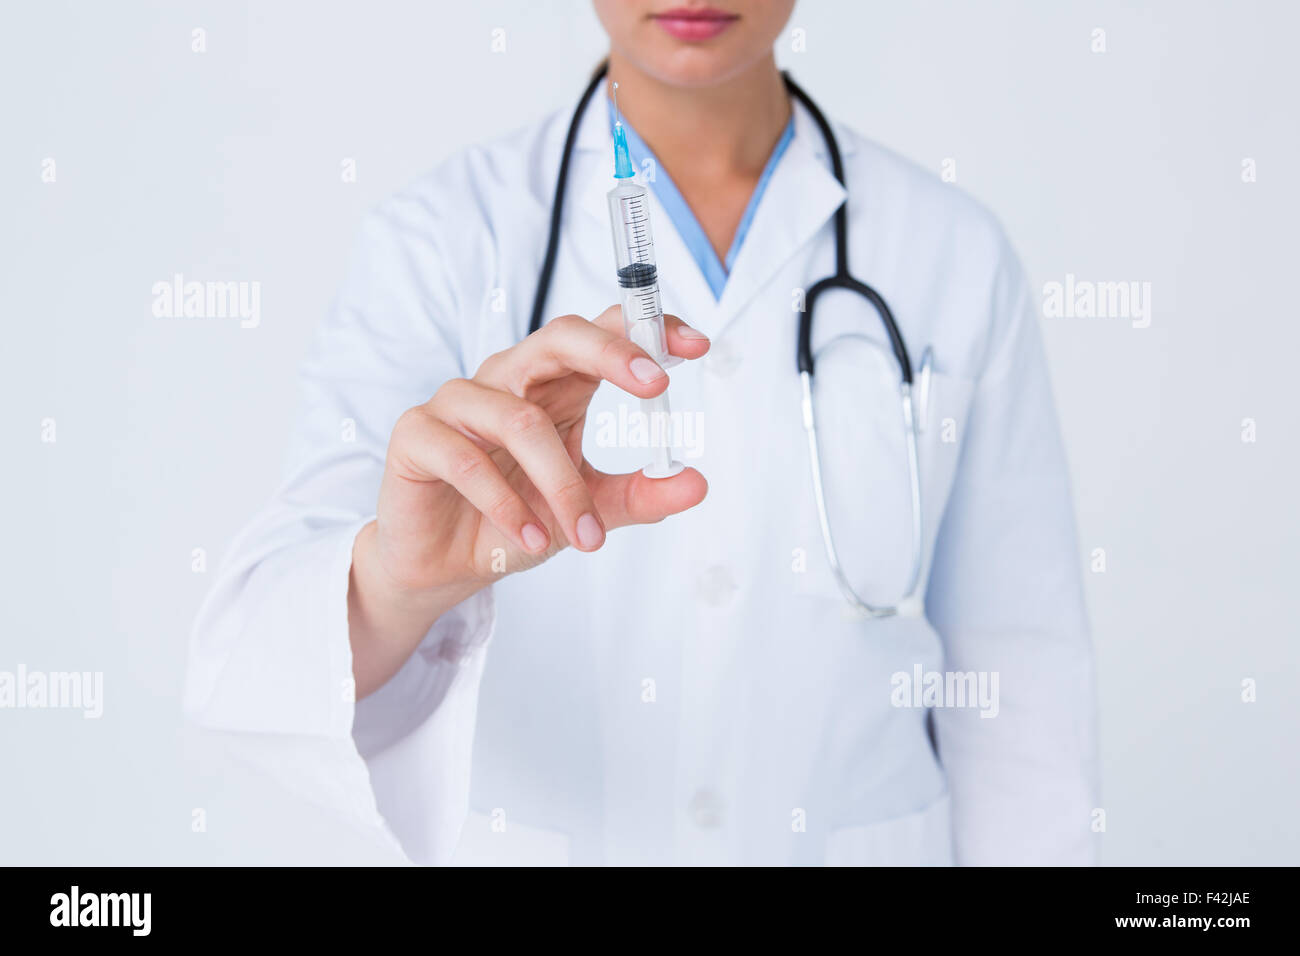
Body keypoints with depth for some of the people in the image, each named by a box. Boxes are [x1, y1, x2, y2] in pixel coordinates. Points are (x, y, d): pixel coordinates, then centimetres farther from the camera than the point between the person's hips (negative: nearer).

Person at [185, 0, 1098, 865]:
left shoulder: (958, 255, -8)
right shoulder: (440, 239, -12)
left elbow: (1015, 680, -4)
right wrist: (396, 579, -42)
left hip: (862, 837, 1)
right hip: (534, 840, -1)